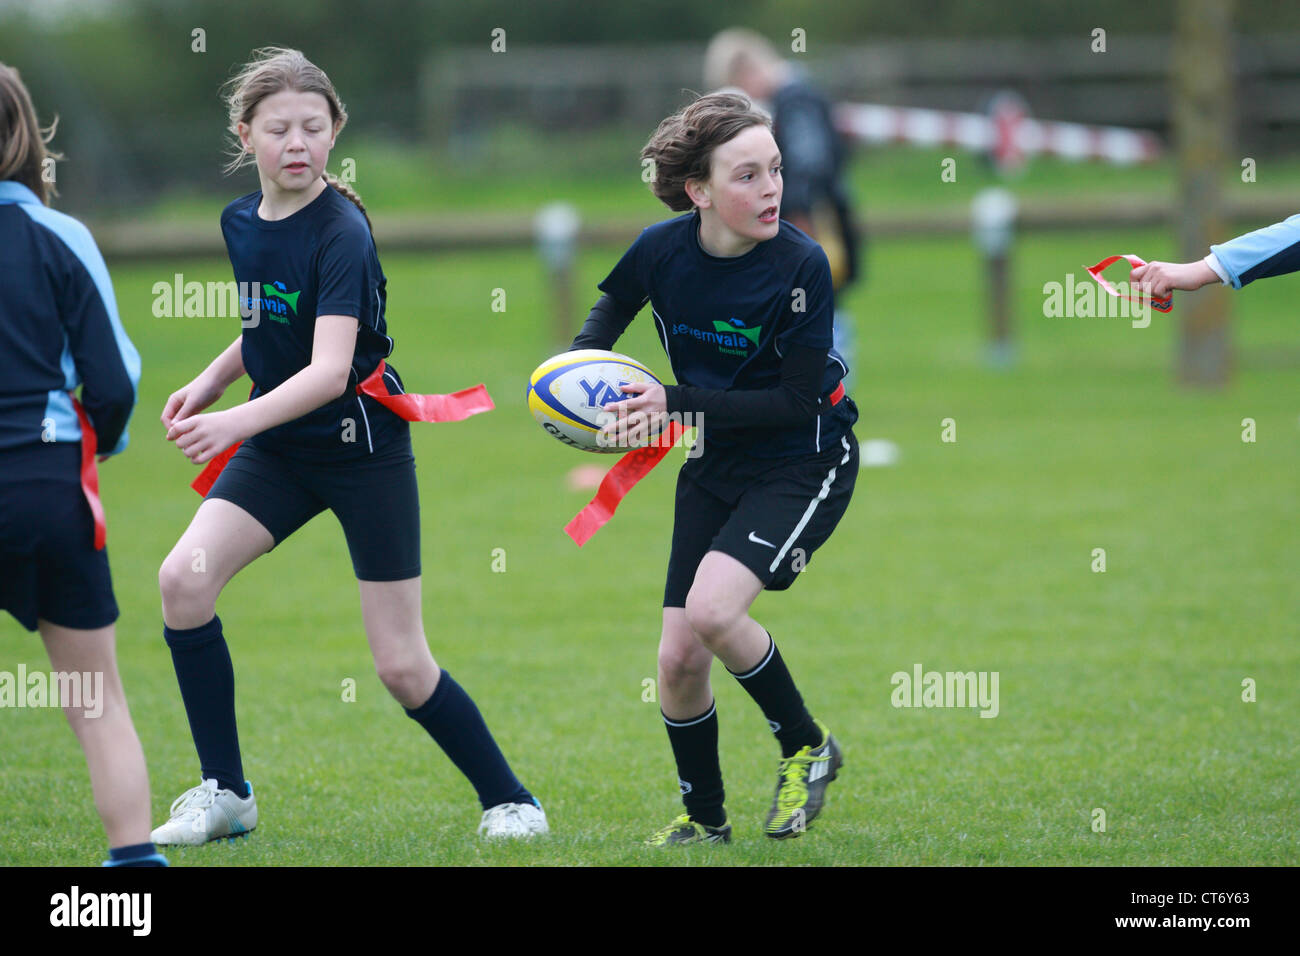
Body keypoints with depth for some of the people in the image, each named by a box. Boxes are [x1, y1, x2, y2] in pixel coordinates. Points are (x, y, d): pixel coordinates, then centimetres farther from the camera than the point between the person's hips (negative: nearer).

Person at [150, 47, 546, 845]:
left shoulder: (342, 234, -21)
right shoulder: (241, 223, 1)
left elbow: (328, 371, -32)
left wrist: (238, 421, -47)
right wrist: (212, 380, 4)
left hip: (365, 449, -6)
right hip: (279, 449, 6)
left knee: (402, 665, -4)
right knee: (184, 577, -16)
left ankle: (509, 801, 18)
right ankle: (225, 795, -5)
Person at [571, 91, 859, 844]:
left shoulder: (801, 265, -24)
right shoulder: (662, 250, -12)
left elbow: (796, 399, -23)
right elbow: (614, 304, 13)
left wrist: (676, 403, -27)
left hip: (804, 463, -5)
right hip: (716, 466, 5)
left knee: (710, 608, -26)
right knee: (678, 659, 2)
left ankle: (807, 747, -3)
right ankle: (704, 817, 26)